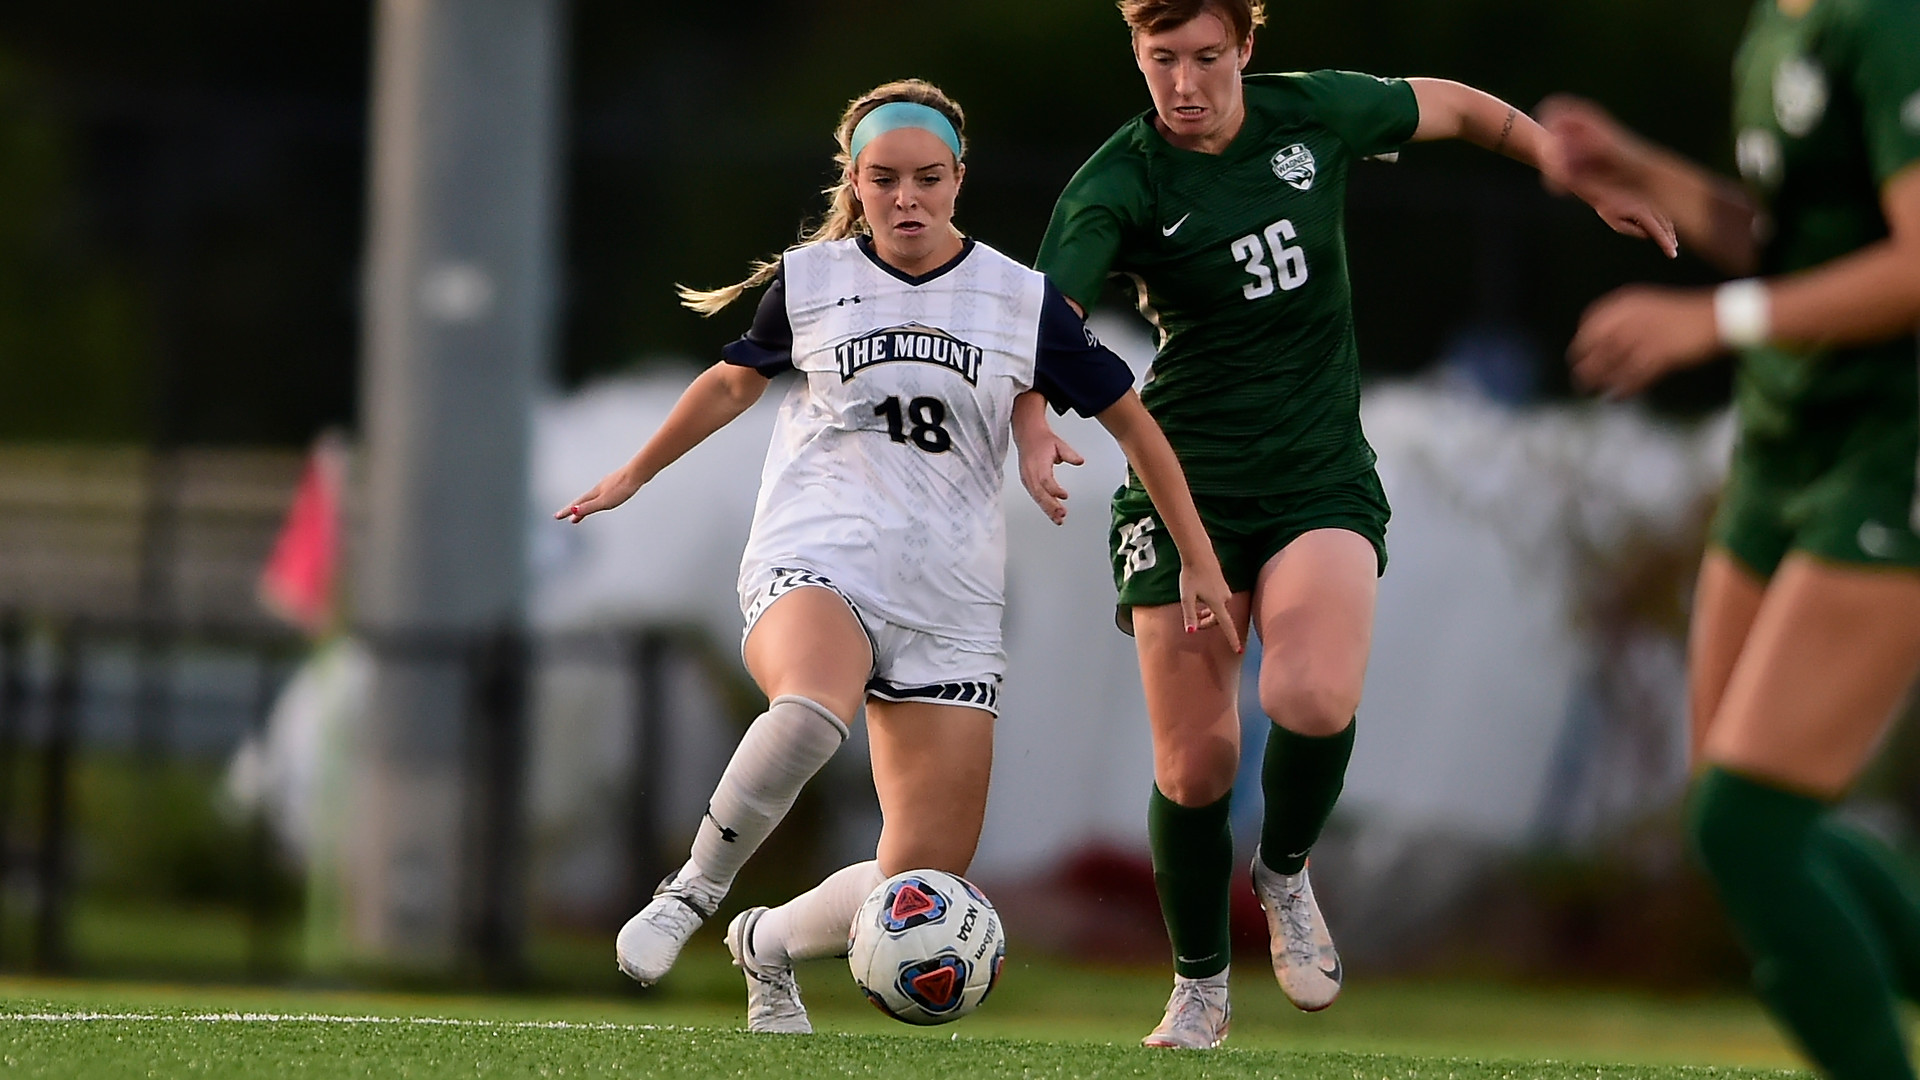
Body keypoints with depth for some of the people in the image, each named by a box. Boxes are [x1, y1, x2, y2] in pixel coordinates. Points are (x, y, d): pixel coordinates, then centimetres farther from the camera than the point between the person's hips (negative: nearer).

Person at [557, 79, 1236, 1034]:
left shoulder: (1023, 302, 3)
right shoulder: (808, 280, 4)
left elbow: (1130, 420, 13)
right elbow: (736, 380, 23)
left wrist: (1198, 559, 12)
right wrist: (634, 476, 33)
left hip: (948, 608, 2)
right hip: (812, 563, -2)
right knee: (811, 712, -41)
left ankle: (769, 943, 27)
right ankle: (694, 890, -19)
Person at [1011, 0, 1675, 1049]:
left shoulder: (1314, 114, -3)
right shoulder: (1114, 186, -13)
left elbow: (1449, 106, 16)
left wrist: (1588, 178, 22)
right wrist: (1031, 430, -48)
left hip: (1321, 480, 1)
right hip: (1186, 486, -1)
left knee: (1314, 698, -26)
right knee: (1194, 764, -4)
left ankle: (1285, 870, 6)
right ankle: (1199, 986, 21)